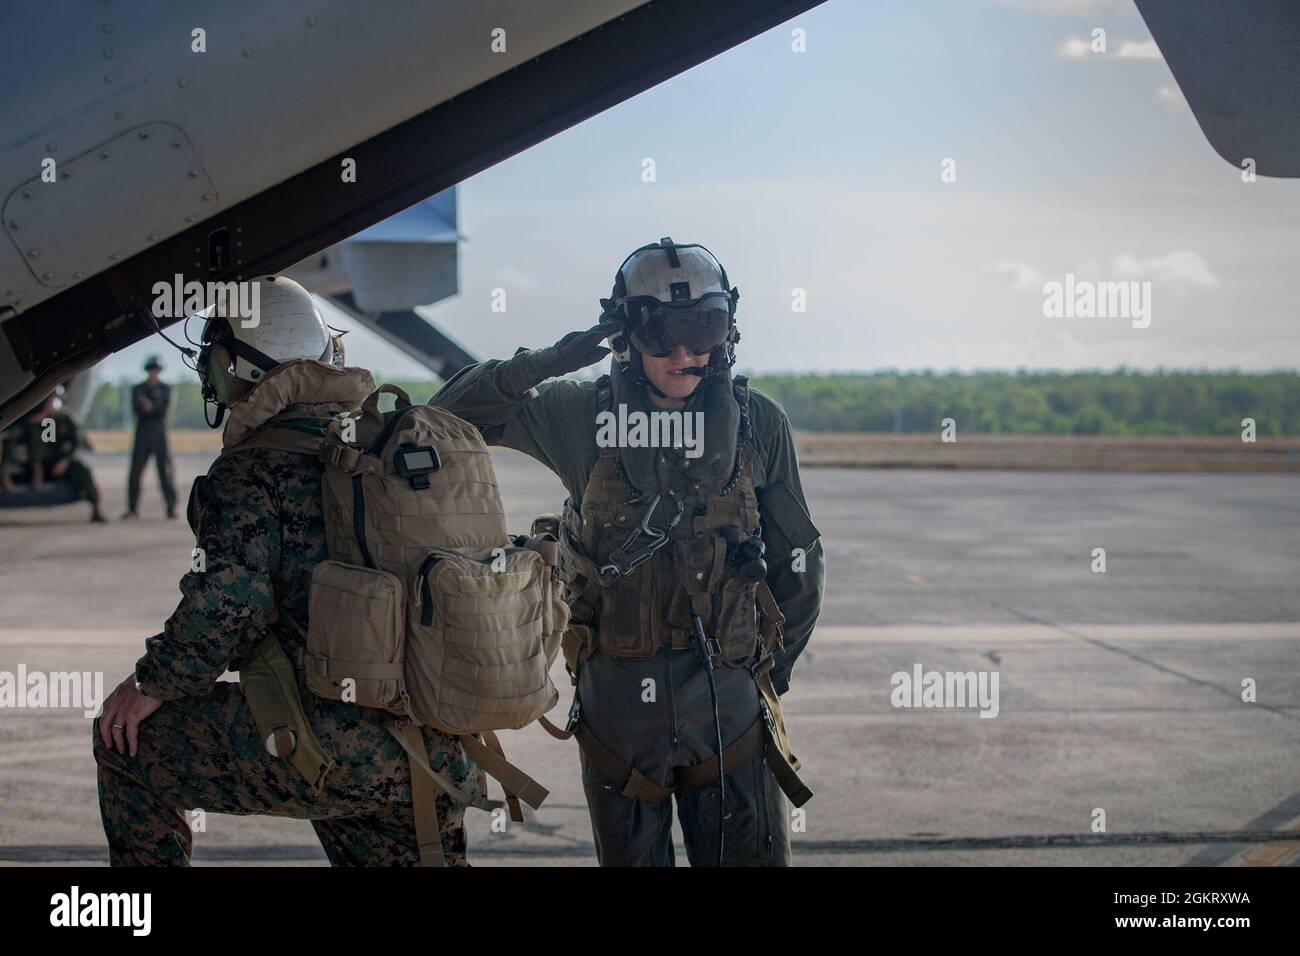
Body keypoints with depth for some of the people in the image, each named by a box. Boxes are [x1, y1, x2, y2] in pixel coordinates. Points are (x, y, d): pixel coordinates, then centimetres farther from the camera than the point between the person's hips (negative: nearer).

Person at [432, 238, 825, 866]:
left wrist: (772, 670, 11)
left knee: (749, 857, 3)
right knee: (633, 859, 12)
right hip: (616, 691, 0)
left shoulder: (758, 424, 1)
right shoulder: (583, 417, 0)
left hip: (727, 696, 0)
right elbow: (450, 414, 4)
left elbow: (797, 562, 11)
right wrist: (544, 365, -10)